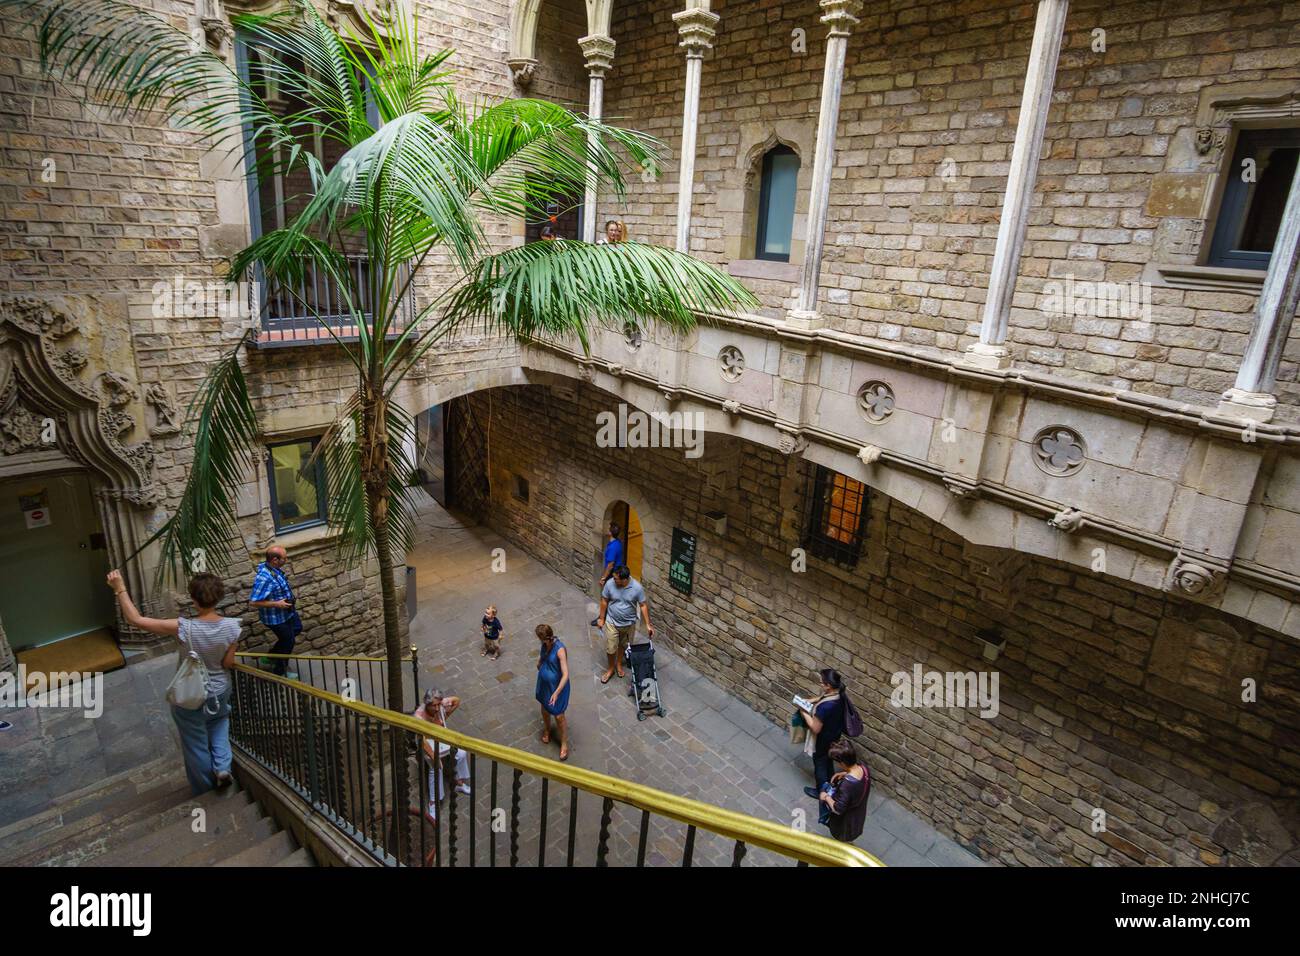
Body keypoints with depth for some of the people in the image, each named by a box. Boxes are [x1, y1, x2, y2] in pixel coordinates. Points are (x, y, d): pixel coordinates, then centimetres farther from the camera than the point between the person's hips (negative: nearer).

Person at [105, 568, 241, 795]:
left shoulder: (184, 628, -30)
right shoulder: (231, 626, -22)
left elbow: (136, 620, -26)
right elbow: (228, 663, -12)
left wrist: (120, 589, -19)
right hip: (220, 692, 2)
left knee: (196, 743, 20)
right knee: (219, 725, 34)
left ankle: (204, 792, 38)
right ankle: (222, 767, 18)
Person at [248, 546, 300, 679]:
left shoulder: (274, 568, -9)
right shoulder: (264, 579, -36)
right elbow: (253, 602, -32)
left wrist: (290, 597, 3)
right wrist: (276, 604, -29)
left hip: (287, 611, 9)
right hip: (276, 617, -9)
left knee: (297, 629, 29)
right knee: (288, 642, 13)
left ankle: (273, 655, 46)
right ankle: (280, 671, 38)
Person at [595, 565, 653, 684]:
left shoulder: (637, 588, -24)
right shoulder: (609, 584, -21)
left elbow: (643, 606, -12)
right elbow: (604, 601, -6)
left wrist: (648, 624, -11)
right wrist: (601, 618, 2)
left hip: (629, 623, 0)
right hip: (612, 622, 0)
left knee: (623, 645, 22)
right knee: (610, 648, 7)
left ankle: (619, 664, 48)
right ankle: (611, 668, 34)